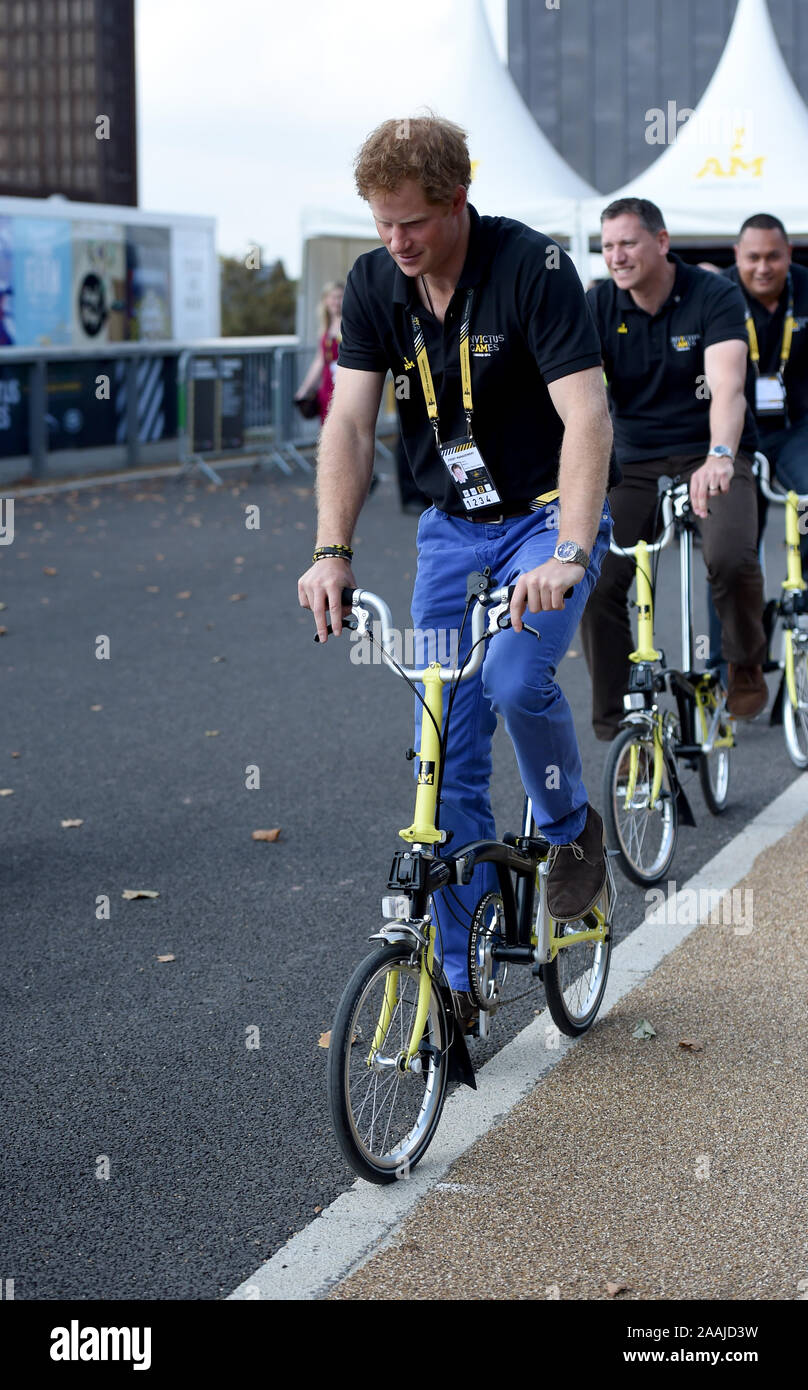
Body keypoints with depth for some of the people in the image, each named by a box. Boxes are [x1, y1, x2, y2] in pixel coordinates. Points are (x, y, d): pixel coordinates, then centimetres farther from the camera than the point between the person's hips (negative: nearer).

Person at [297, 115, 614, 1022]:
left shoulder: (532, 267, -20)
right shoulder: (374, 284, -6)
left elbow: (585, 417, -26)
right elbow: (350, 422, -10)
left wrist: (568, 554, -38)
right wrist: (331, 552, -24)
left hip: (548, 515, -4)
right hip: (451, 529, 4)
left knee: (517, 678, -29)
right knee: (446, 758, 0)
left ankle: (572, 829, 3)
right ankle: (457, 976, 10)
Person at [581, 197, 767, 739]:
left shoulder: (714, 297, -11)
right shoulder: (599, 307, -2)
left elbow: (727, 385, -26)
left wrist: (719, 457, -45)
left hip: (710, 458, -3)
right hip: (633, 464, 3)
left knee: (731, 557, -30)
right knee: (596, 583, -14)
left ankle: (747, 664, 1)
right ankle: (616, 728, -1)